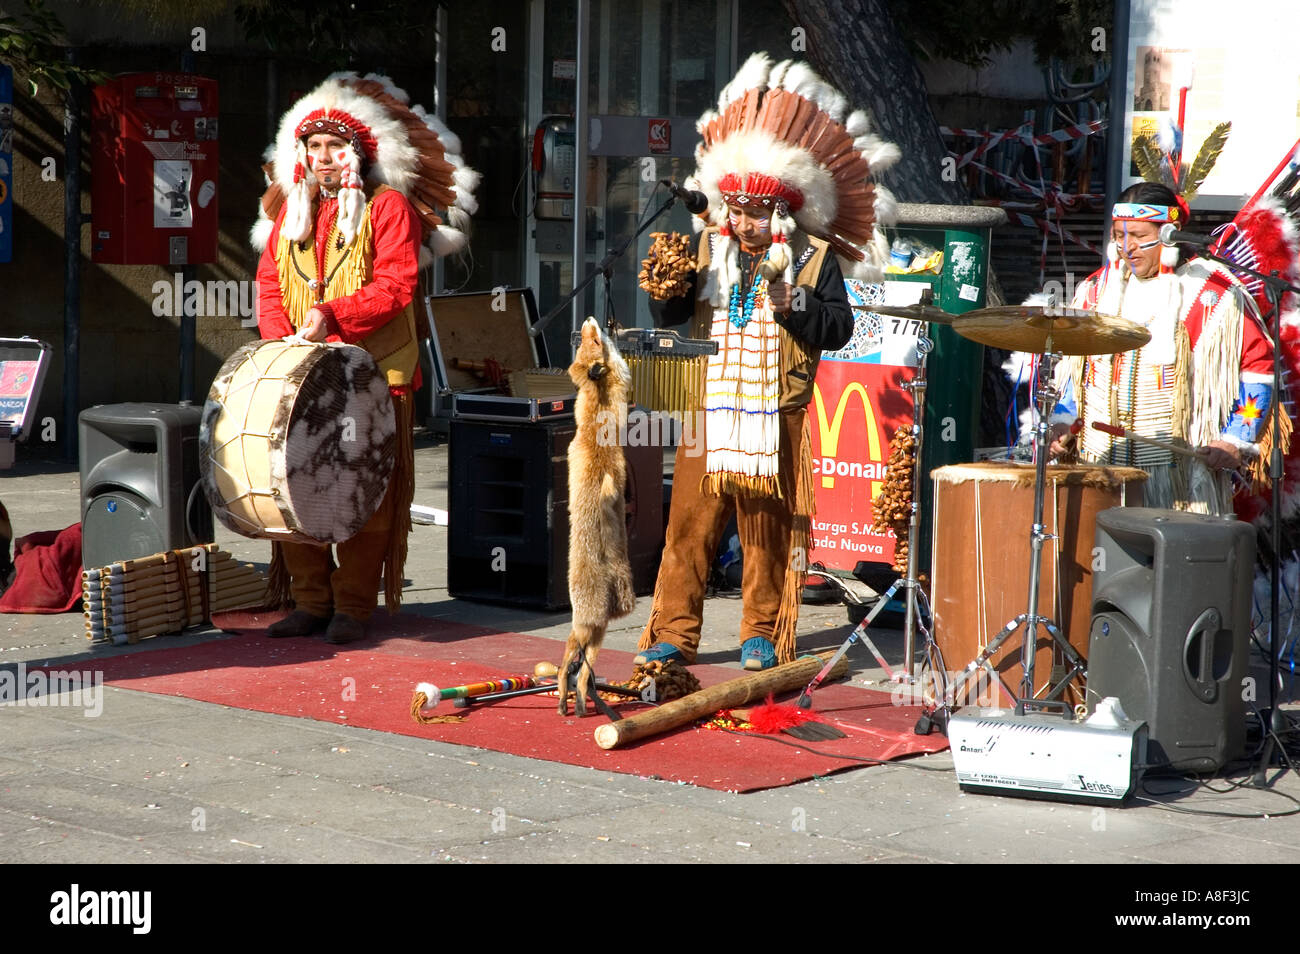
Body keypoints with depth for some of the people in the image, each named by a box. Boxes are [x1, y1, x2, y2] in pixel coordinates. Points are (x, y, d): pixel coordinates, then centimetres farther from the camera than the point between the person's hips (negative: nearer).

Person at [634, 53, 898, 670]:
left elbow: (837, 330, -7)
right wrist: (667, 288, -12)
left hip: (774, 416, -2)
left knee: (767, 528, 6)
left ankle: (763, 635, 18)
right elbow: (671, 317, 9)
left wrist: (791, 304, -19)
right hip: (709, 409, 2)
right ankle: (673, 633, 8)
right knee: (689, 521, 1)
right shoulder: (709, 247, 8)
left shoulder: (815, 257, 0)